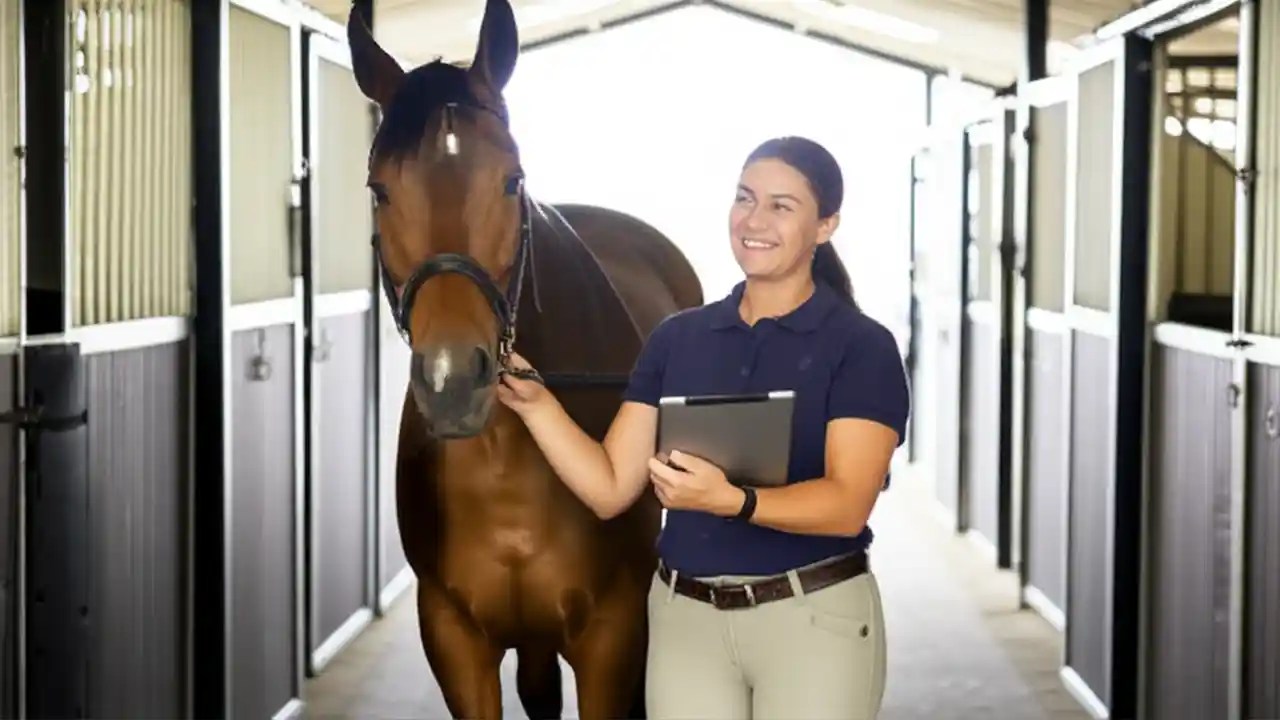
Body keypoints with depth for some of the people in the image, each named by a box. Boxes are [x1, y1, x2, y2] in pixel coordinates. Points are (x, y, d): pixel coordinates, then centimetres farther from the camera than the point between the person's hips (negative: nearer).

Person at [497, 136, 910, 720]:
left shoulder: (861, 346, -7)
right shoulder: (677, 338, 5)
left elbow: (846, 505, -18)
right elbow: (610, 489, 1)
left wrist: (731, 500, -33)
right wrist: (533, 403, -12)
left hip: (813, 616, -3)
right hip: (684, 616, 4)